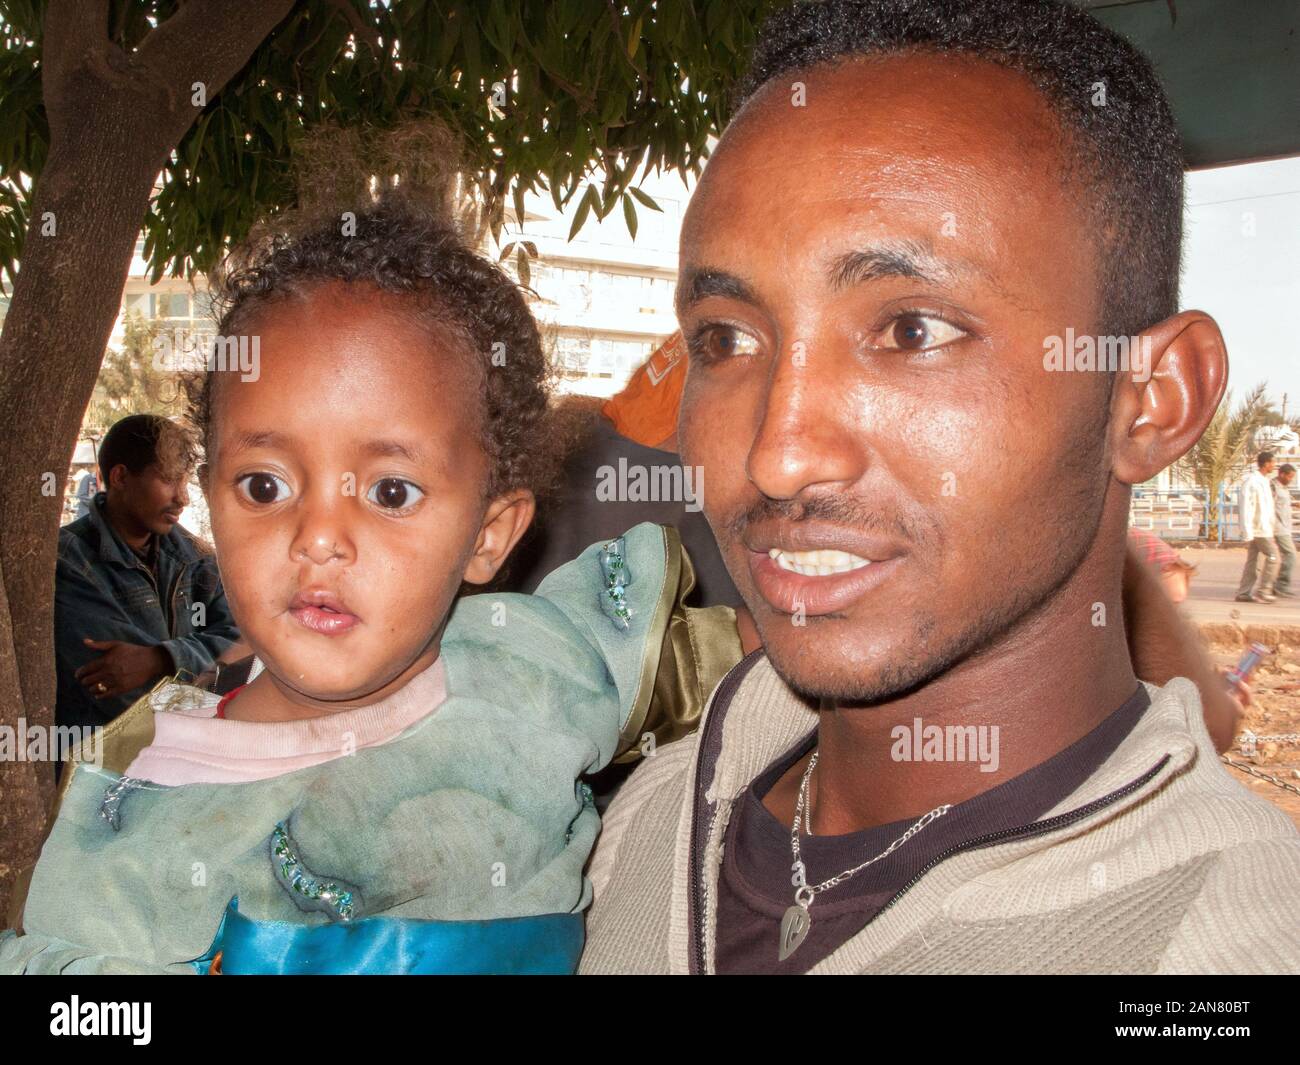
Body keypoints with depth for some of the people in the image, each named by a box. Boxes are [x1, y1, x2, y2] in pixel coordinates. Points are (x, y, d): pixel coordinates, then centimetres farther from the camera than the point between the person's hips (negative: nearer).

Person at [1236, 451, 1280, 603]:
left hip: (1265, 529, 9)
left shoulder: (1264, 481, 16)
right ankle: (1262, 592, -5)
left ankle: (1244, 593, 9)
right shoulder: (1252, 481, -15)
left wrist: (1272, 529, 21)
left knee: (1253, 561, 8)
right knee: (1273, 558, -8)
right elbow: (1246, 508, -19)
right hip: (1259, 529, -9)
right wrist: (1247, 532, -22)